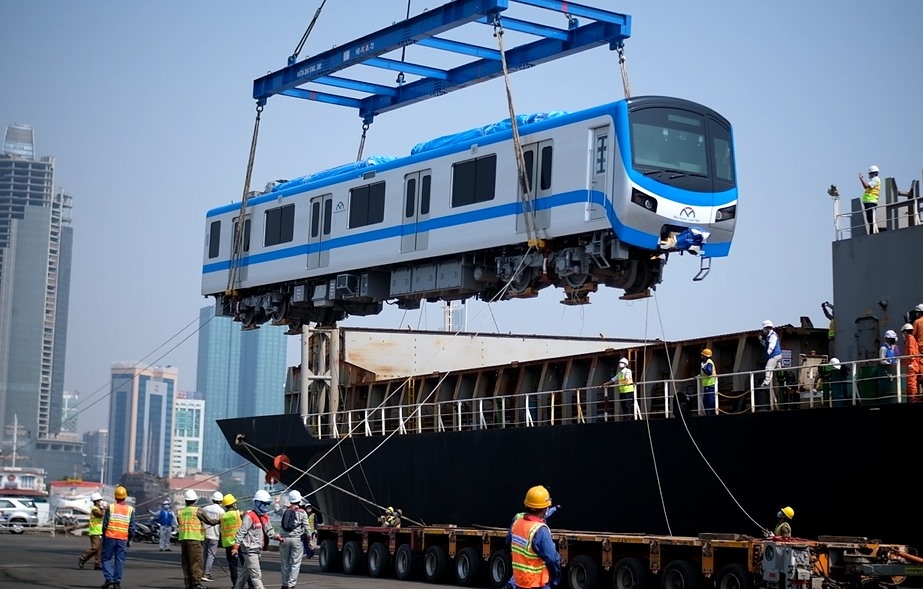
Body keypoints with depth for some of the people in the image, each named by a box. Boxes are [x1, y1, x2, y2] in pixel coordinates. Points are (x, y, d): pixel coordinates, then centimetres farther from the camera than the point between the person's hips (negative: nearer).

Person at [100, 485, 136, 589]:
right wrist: (129, 540, 12)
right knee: (119, 560, 6)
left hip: (110, 537, -2)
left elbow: (105, 524, -1)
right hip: (123, 539, 2)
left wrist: (103, 537, 9)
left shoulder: (110, 507, -2)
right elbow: (132, 527, 3)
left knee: (106, 558, 8)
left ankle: (109, 578, -7)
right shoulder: (130, 509, 3)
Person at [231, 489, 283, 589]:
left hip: (258, 550, 9)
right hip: (250, 550, -9)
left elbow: (269, 531, 14)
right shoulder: (249, 517, -15)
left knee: (245, 573, 18)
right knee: (256, 575, -11)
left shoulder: (265, 517, 13)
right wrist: (236, 546, -21)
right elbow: (241, 532, -16)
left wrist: (276, 536, -5)